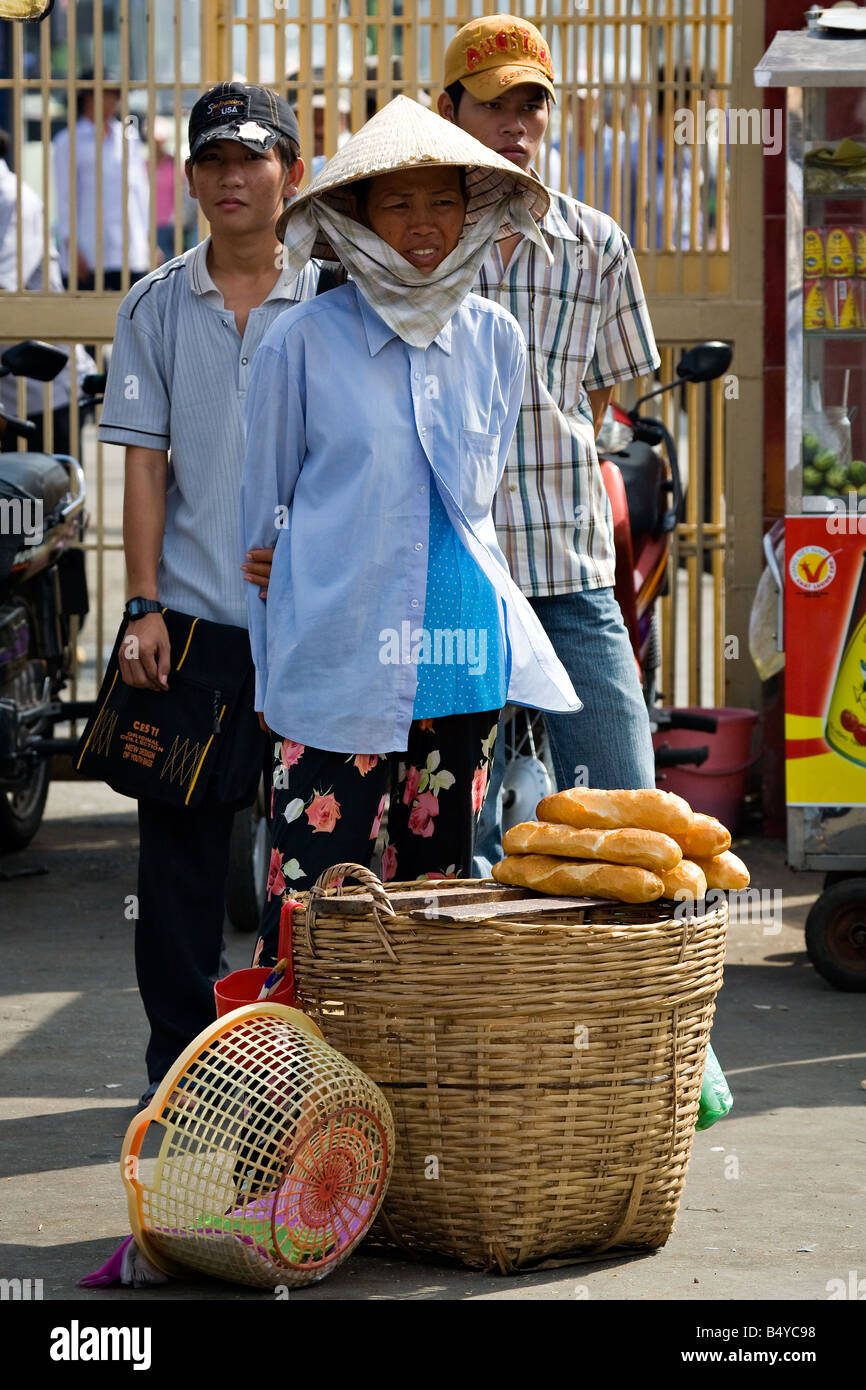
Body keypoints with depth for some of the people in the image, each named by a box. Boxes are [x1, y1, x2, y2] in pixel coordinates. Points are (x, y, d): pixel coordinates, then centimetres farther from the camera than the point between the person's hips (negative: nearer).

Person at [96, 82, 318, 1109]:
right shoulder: (156, 305, 6)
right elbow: (145, 462, 4)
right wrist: (144, 607, -5)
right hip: (189, 615, 1)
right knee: (181, 842, 2)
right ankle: (182, 1062, 12)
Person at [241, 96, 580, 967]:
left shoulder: (494, 339, 9)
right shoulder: (304, 343, -2)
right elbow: (262, 513, 6)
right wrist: (275, 676, 8)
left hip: (466, 660, 4)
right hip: (341, 658, -4)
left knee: (439, 883, 8)